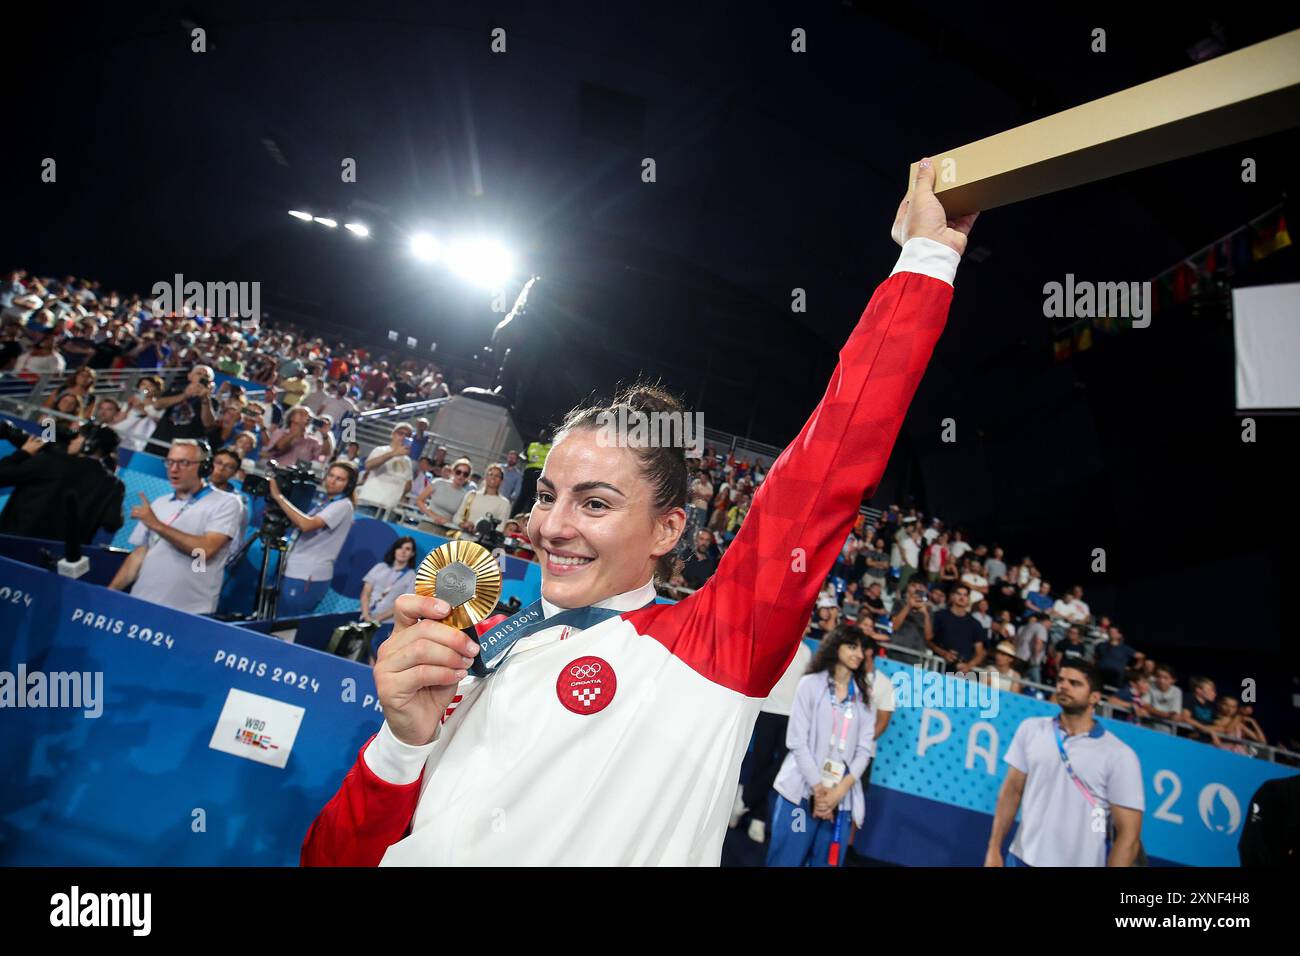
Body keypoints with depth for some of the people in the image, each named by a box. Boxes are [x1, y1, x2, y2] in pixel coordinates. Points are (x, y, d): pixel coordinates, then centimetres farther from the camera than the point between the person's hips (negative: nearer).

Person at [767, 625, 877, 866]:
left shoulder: (864, 696, 10)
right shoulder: (811, 684, 1)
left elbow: (864, 749, 3)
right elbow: (797, 741, -4)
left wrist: (840, 790, -10)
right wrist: (818, 789, -9)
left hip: (841, 798, 3)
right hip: (802, 791, -3)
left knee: (828, 862, 6)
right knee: (786, 860, 0)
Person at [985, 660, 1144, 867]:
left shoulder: (1120, 756, -10)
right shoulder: (1030, 729, 0)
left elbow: (1128, 834, -10)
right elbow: (1012, 791, 5)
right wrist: (994, 850, 1)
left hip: (1081, 862, -2)